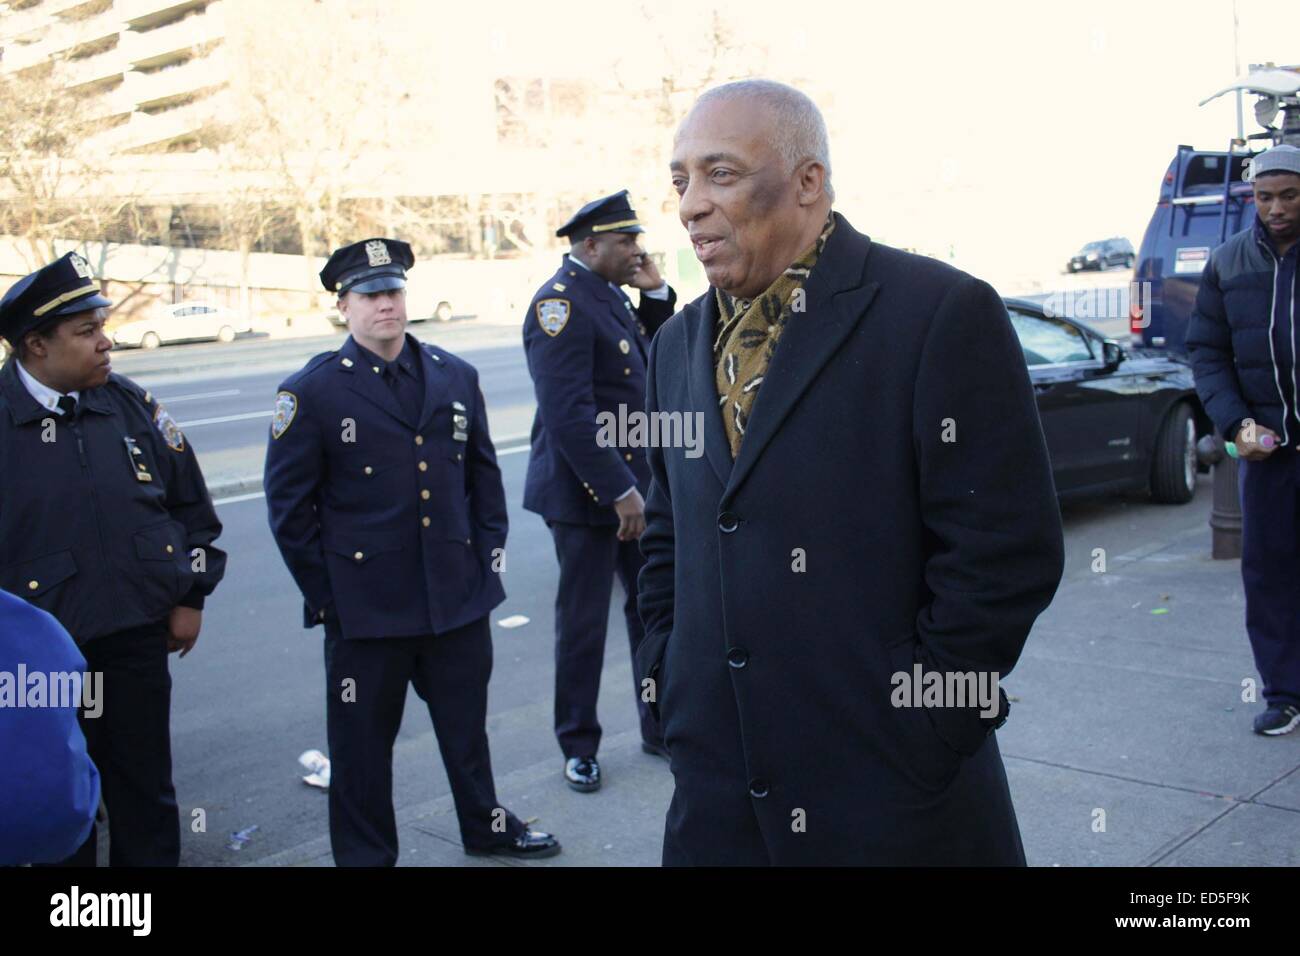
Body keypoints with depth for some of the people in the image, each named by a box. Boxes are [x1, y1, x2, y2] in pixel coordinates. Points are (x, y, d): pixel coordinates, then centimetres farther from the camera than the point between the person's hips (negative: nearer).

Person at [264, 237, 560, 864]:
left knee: (467, 723, 20)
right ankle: (365, 855, 29)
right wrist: (323, 595, -6)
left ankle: (485, 825, 42)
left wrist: (490, 552, 7)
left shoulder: (455, 377, 5)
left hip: (459, 597, 4)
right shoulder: (311, 393, -7)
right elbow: (290, 507, -5)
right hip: (365, 608, -3)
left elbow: (484, 473, 13)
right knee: (363, 742, 10)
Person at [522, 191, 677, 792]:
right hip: (587, 492, -8)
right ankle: (578, 747, 21)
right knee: (582, 623, 6)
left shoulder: (611, 294, 10)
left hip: (635, 482, 8)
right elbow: (569, 414, -24)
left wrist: (655, 294, 2)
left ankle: (661, 728, 28)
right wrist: (618, 490, -23)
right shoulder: (560, 303, -17)